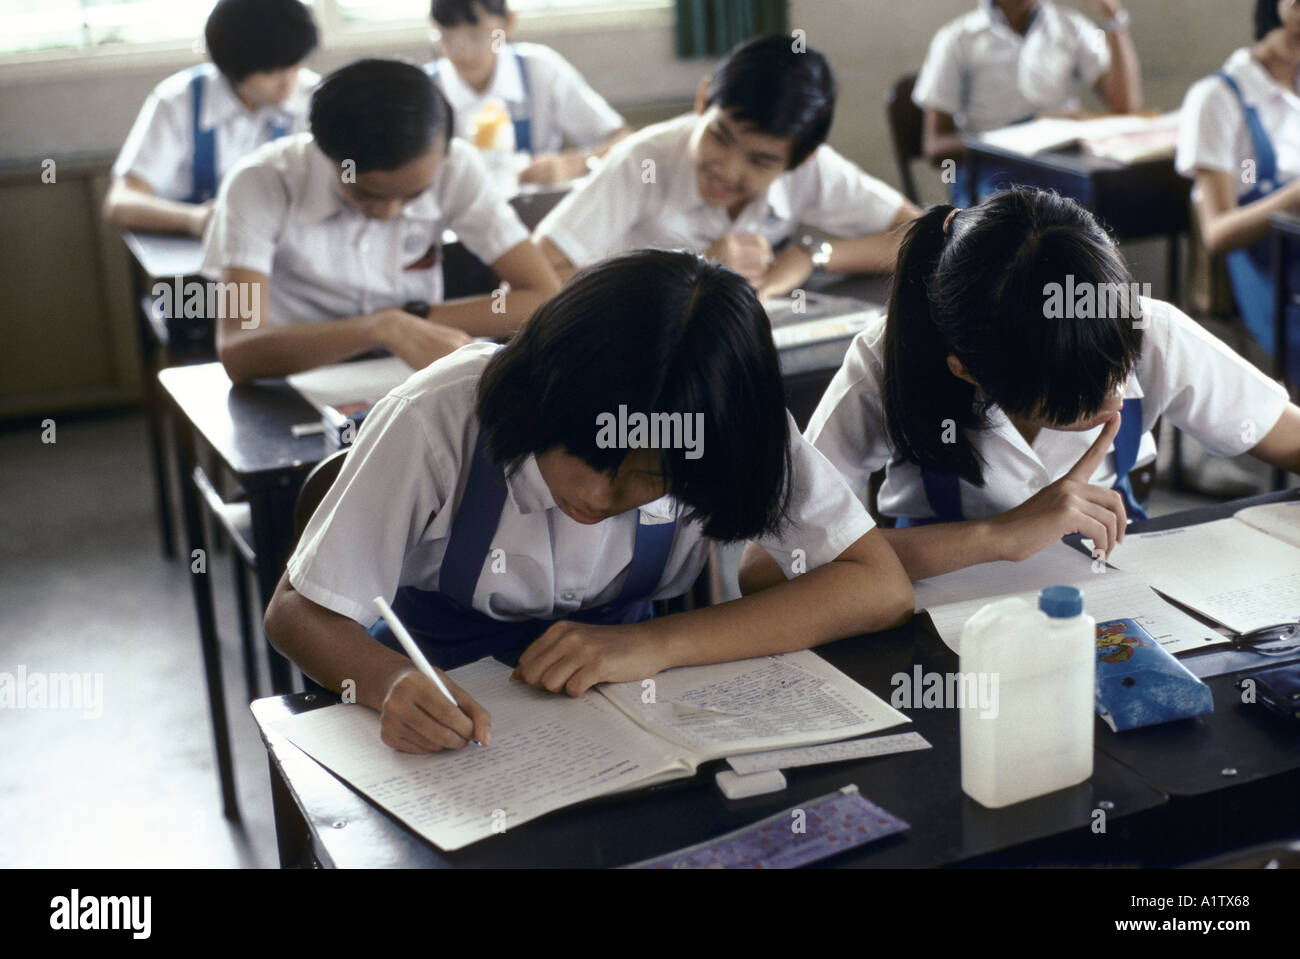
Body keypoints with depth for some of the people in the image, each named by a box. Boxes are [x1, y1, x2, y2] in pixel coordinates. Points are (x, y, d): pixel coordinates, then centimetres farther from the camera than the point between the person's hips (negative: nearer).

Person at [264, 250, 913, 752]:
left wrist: (656, 644, -31)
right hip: (442, 720, -1)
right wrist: (392, 684, -39)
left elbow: (881, 589, -22)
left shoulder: (723, 430, -19)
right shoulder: (440, 418, -24)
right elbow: (296, 610, -16)